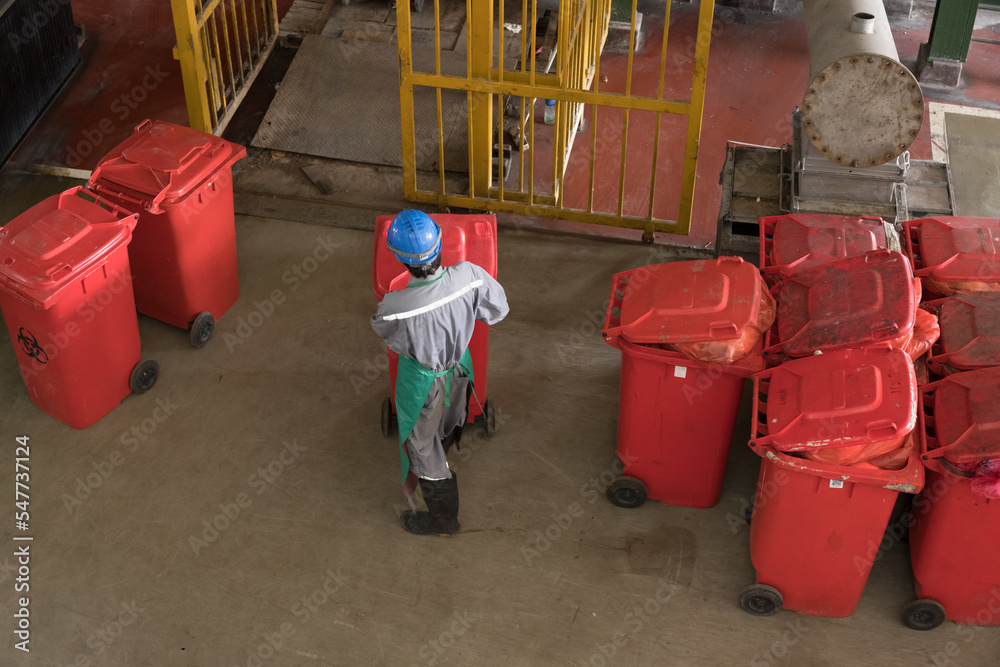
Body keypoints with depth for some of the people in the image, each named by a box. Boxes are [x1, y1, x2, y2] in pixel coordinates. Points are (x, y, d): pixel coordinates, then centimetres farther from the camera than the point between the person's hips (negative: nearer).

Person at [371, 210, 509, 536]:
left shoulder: (395, 307, -38)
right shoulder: (469, 276, -31)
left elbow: (382, 329, -13)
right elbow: (498, 309, -11)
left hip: (422, 380, -4)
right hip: (460, 365, 4)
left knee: (421, 443, 21)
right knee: (448, 425, 34)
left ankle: (442, 517, 40)